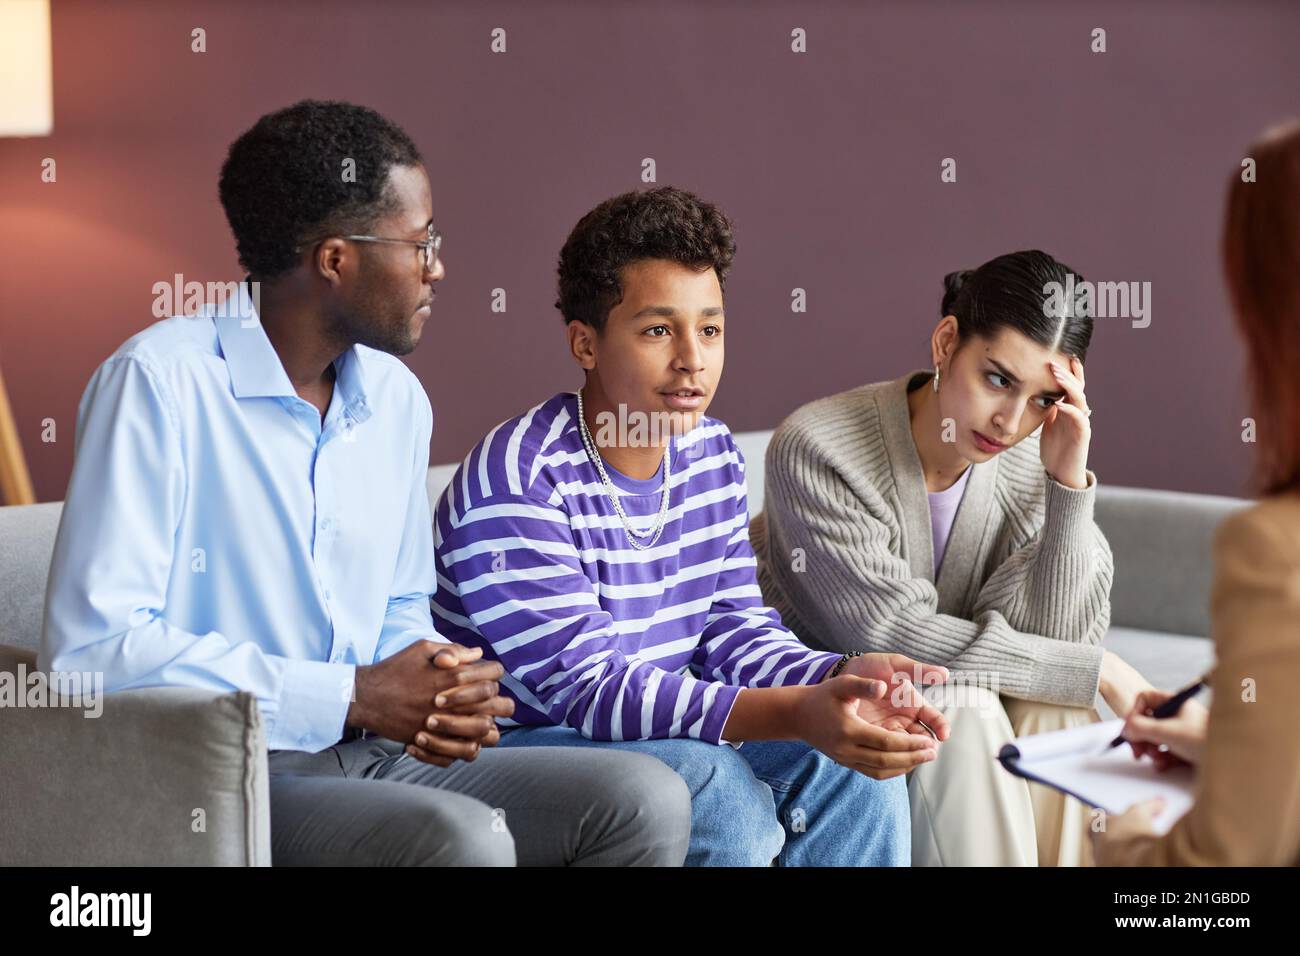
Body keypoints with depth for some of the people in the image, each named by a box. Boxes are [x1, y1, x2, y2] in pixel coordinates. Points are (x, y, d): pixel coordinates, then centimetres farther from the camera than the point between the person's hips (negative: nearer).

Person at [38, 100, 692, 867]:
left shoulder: (397, 399, 11)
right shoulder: (160, 383, -11)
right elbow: (92, 646, -19)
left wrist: (438, 690, -3)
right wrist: (356, 697, -18)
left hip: (378, 759, 7)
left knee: (647, 800, -13)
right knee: (461, 836, -34)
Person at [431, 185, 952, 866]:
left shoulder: (714, 457, 4)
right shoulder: (517, 483, -22)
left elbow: (735, 631, 4)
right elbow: (589, 687, -28)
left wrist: (843, 678, -19)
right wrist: (798, 713, -37)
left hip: (668, 729, 8)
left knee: (852, 771, -7)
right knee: (720, 791, -30)